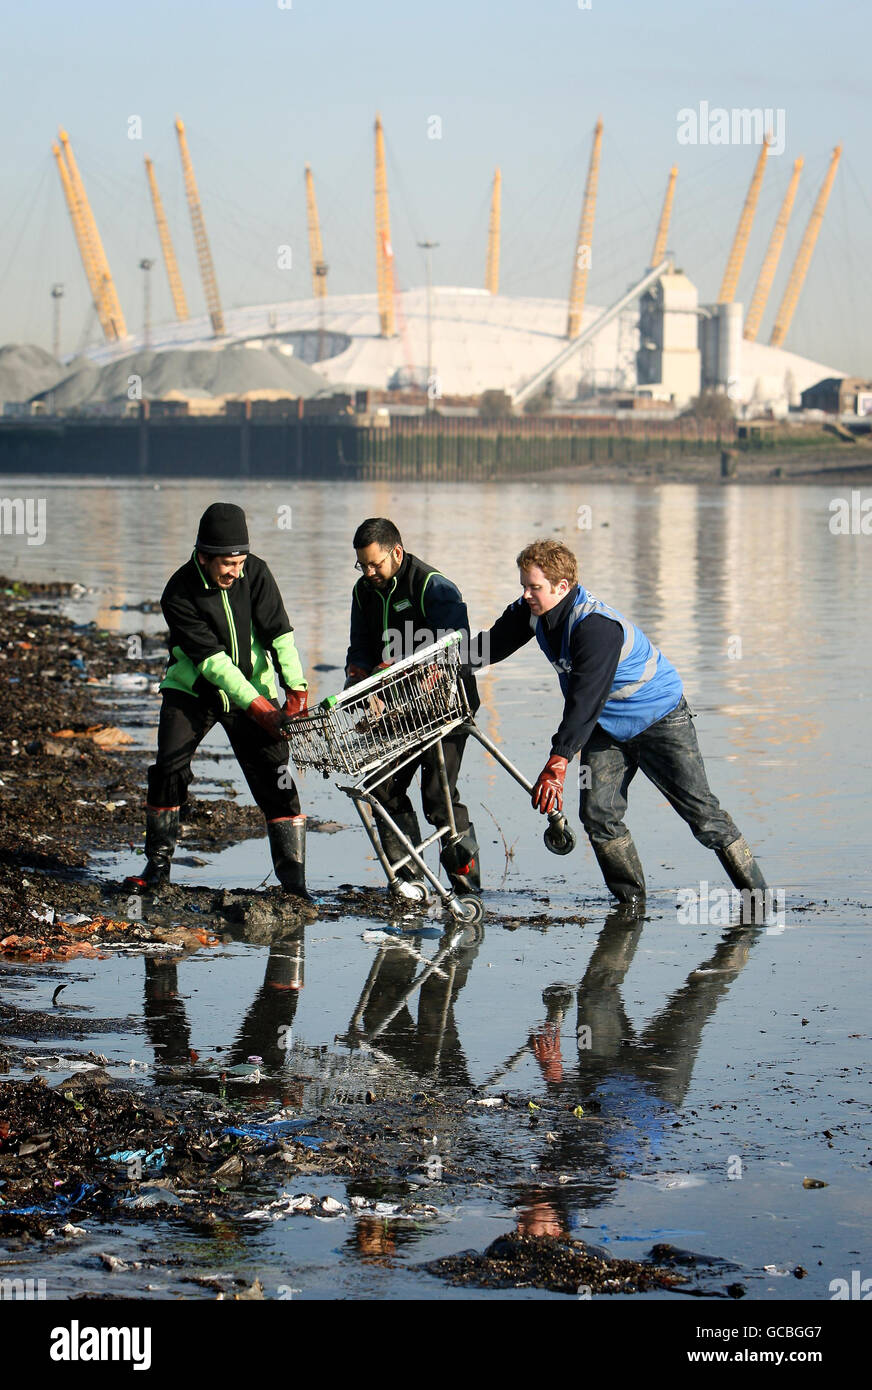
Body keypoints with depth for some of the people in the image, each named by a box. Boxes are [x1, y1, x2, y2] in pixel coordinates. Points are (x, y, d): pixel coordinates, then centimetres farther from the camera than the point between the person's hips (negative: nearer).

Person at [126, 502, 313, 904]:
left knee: (275, 779, -8)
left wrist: (296, 689, -28)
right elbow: (211, 660, -25)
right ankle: (157, 865, 3)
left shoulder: (255, 573, -12)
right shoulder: (179, 595, -21)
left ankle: (294, 882, -5)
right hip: (192, 690, -2)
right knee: (169, 769, -14)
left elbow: (279, 633, -14)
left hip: (254, 688, 2)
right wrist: (258, 708, -31)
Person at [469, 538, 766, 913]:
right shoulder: (534, 611, -7)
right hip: (607, 727, 7)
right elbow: (493, 643, 9)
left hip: (659, 719, -7)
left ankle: (756, 893, -1)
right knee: (598, 813, -8)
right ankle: (631, 900, 5)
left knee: (700, 810, -9)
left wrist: (558, 762, -42)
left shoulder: (596, 626, -32)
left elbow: (585, 700, -38)